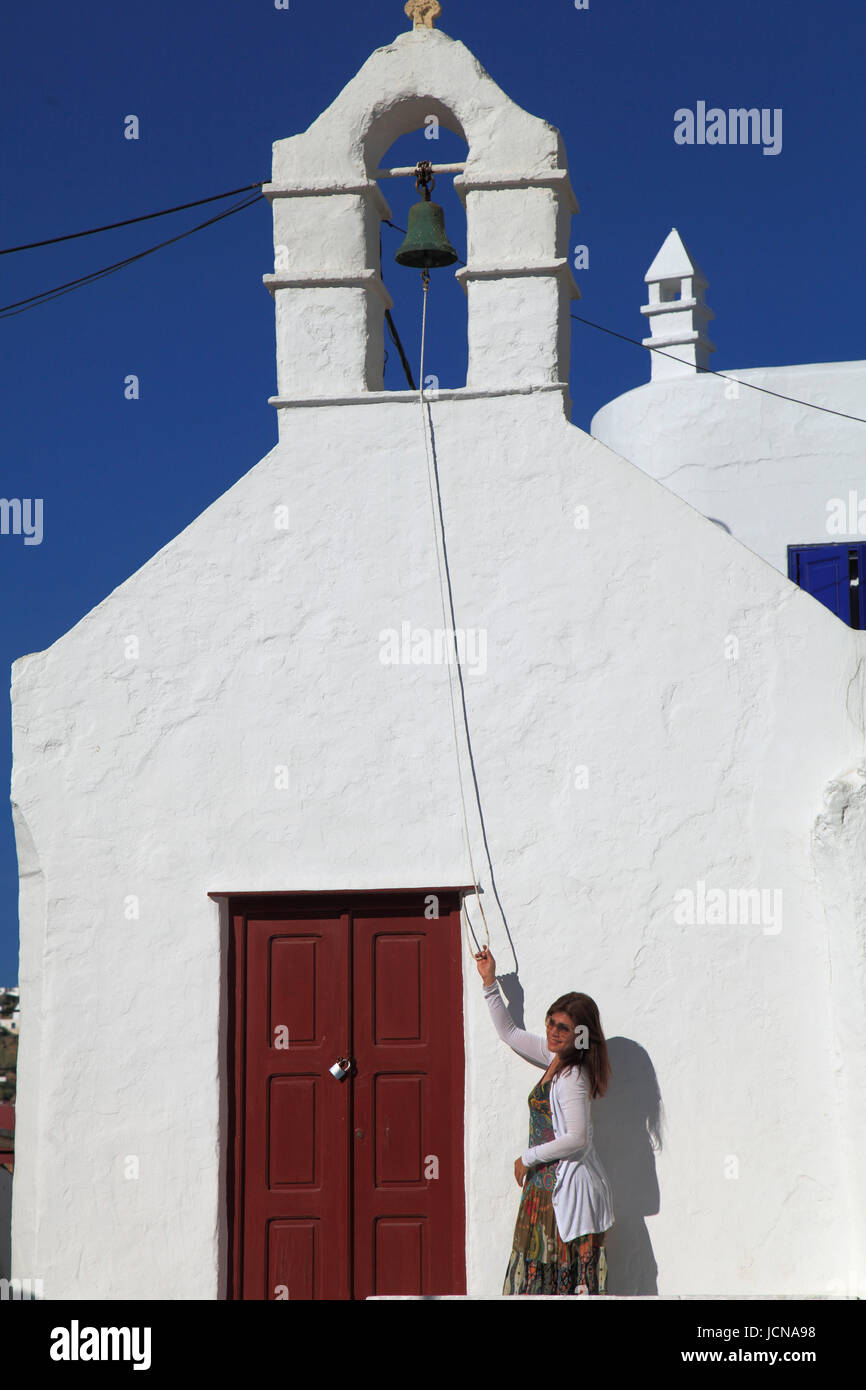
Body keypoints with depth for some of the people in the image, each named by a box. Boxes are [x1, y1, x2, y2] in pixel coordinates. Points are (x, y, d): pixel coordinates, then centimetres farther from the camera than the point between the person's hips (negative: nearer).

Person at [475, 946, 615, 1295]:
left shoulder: (572, 1076, -17)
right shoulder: (556, 1059, 9)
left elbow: (577, 1138, -22)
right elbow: (509, 1033, 22)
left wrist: (528, 1158, -11)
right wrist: (490, 983, 19)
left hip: (568, 1186, -9)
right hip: (551, 1183, 9)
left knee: (567, 1274, -5)